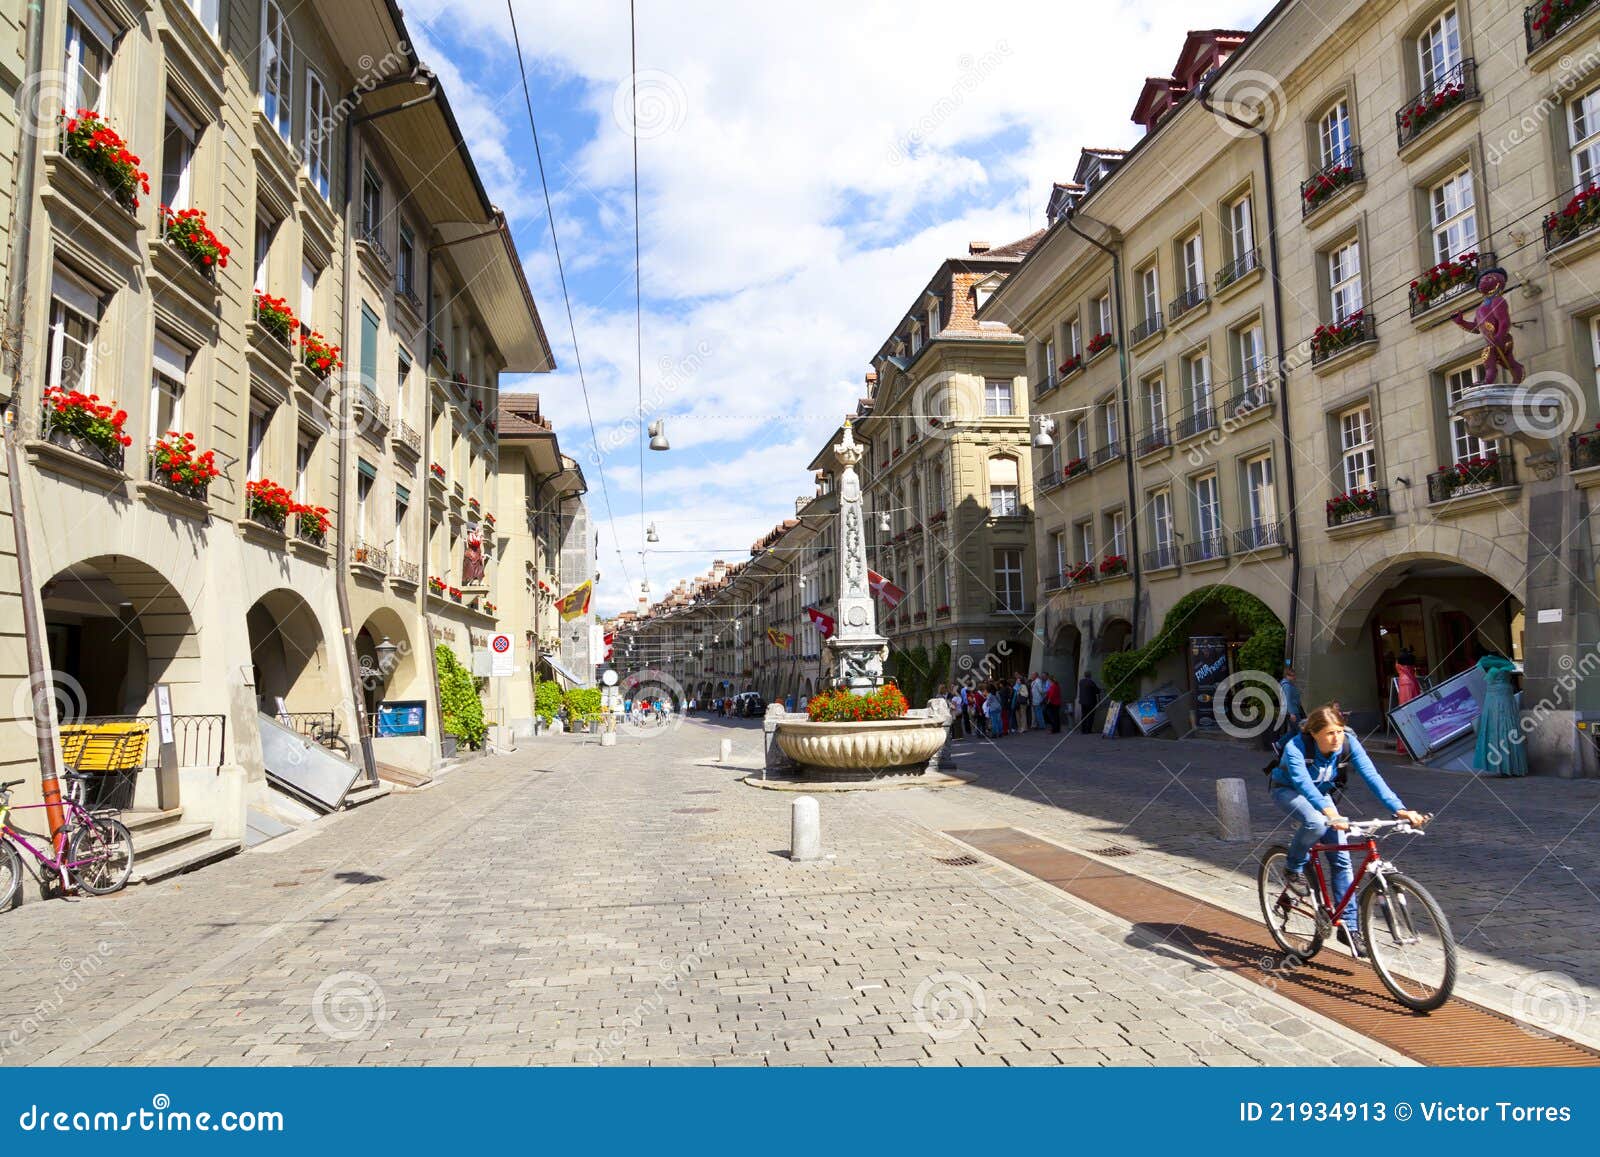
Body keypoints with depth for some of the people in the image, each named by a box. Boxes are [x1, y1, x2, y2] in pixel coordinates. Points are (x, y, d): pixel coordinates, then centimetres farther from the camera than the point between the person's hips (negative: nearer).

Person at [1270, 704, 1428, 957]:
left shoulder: (1349, 743, -22)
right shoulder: (1295, 747, -34)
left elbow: (1371, 776, -31)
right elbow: (1303, 783, -47)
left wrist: (1399, 809, -45)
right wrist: (1330, 813, -63)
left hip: (1322, 794, 4)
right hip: (1288, 792, -4)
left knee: (1341, 858, -6)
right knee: (1315, 823, -37)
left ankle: (1348, 926, 5)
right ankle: (1294, 869, -8)